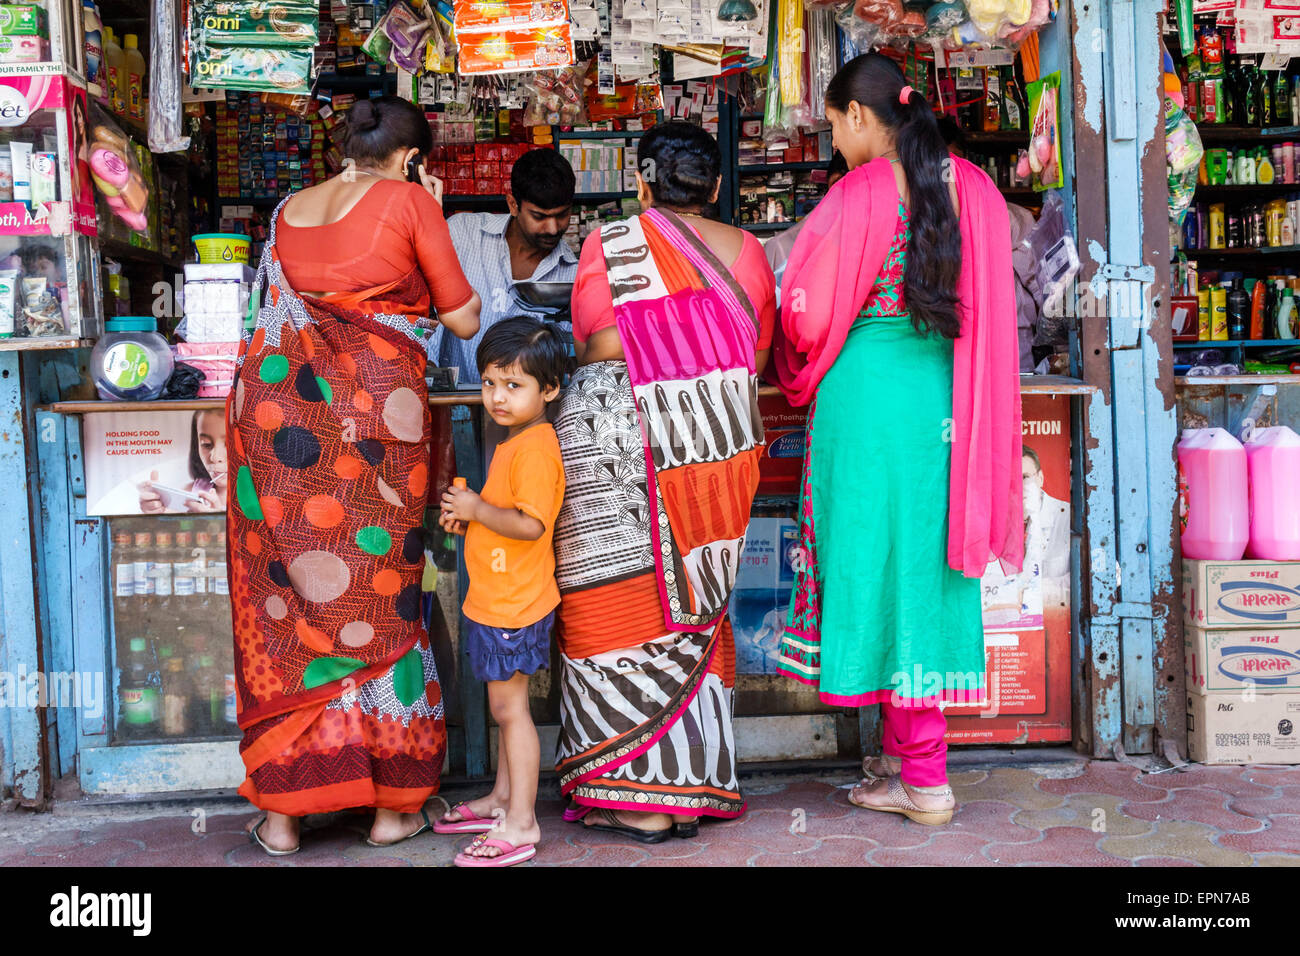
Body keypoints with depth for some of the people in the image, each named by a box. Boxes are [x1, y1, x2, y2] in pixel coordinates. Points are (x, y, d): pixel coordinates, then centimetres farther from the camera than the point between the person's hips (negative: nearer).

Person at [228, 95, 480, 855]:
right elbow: (464, 320, 6)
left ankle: (285, 810, 13)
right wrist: (434, 223, 15)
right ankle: (393, 804, 16)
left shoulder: (291, 209, 18)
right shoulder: (410, 201, 4)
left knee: (286, 600, 8)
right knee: (379, 600, 6)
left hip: (275, 397, 4)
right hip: (374, 408, -4)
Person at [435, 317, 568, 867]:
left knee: (509, 706, -2)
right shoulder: (516, 441, 12)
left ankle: (521, 824, 7)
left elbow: (530, 524, -29)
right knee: (506, 706, 19)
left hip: (514, 604, -10)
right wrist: (470, 519, 7)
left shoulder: (535, 448, -20)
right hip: (498, 598, 10)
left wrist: (476, 508, -18)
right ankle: (503, 798, 33)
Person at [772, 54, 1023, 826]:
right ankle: (906, 754, 25)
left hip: (868, 393, -6)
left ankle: (923, 780, 9)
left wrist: (801, 376, 13)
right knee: (922, 562, 14)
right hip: (946, 399, 6)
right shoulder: (972, 188, 7)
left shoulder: (859, 193, -10)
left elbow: (808, 315, -7)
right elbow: (991, 310, 13)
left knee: (876, 560, 2)